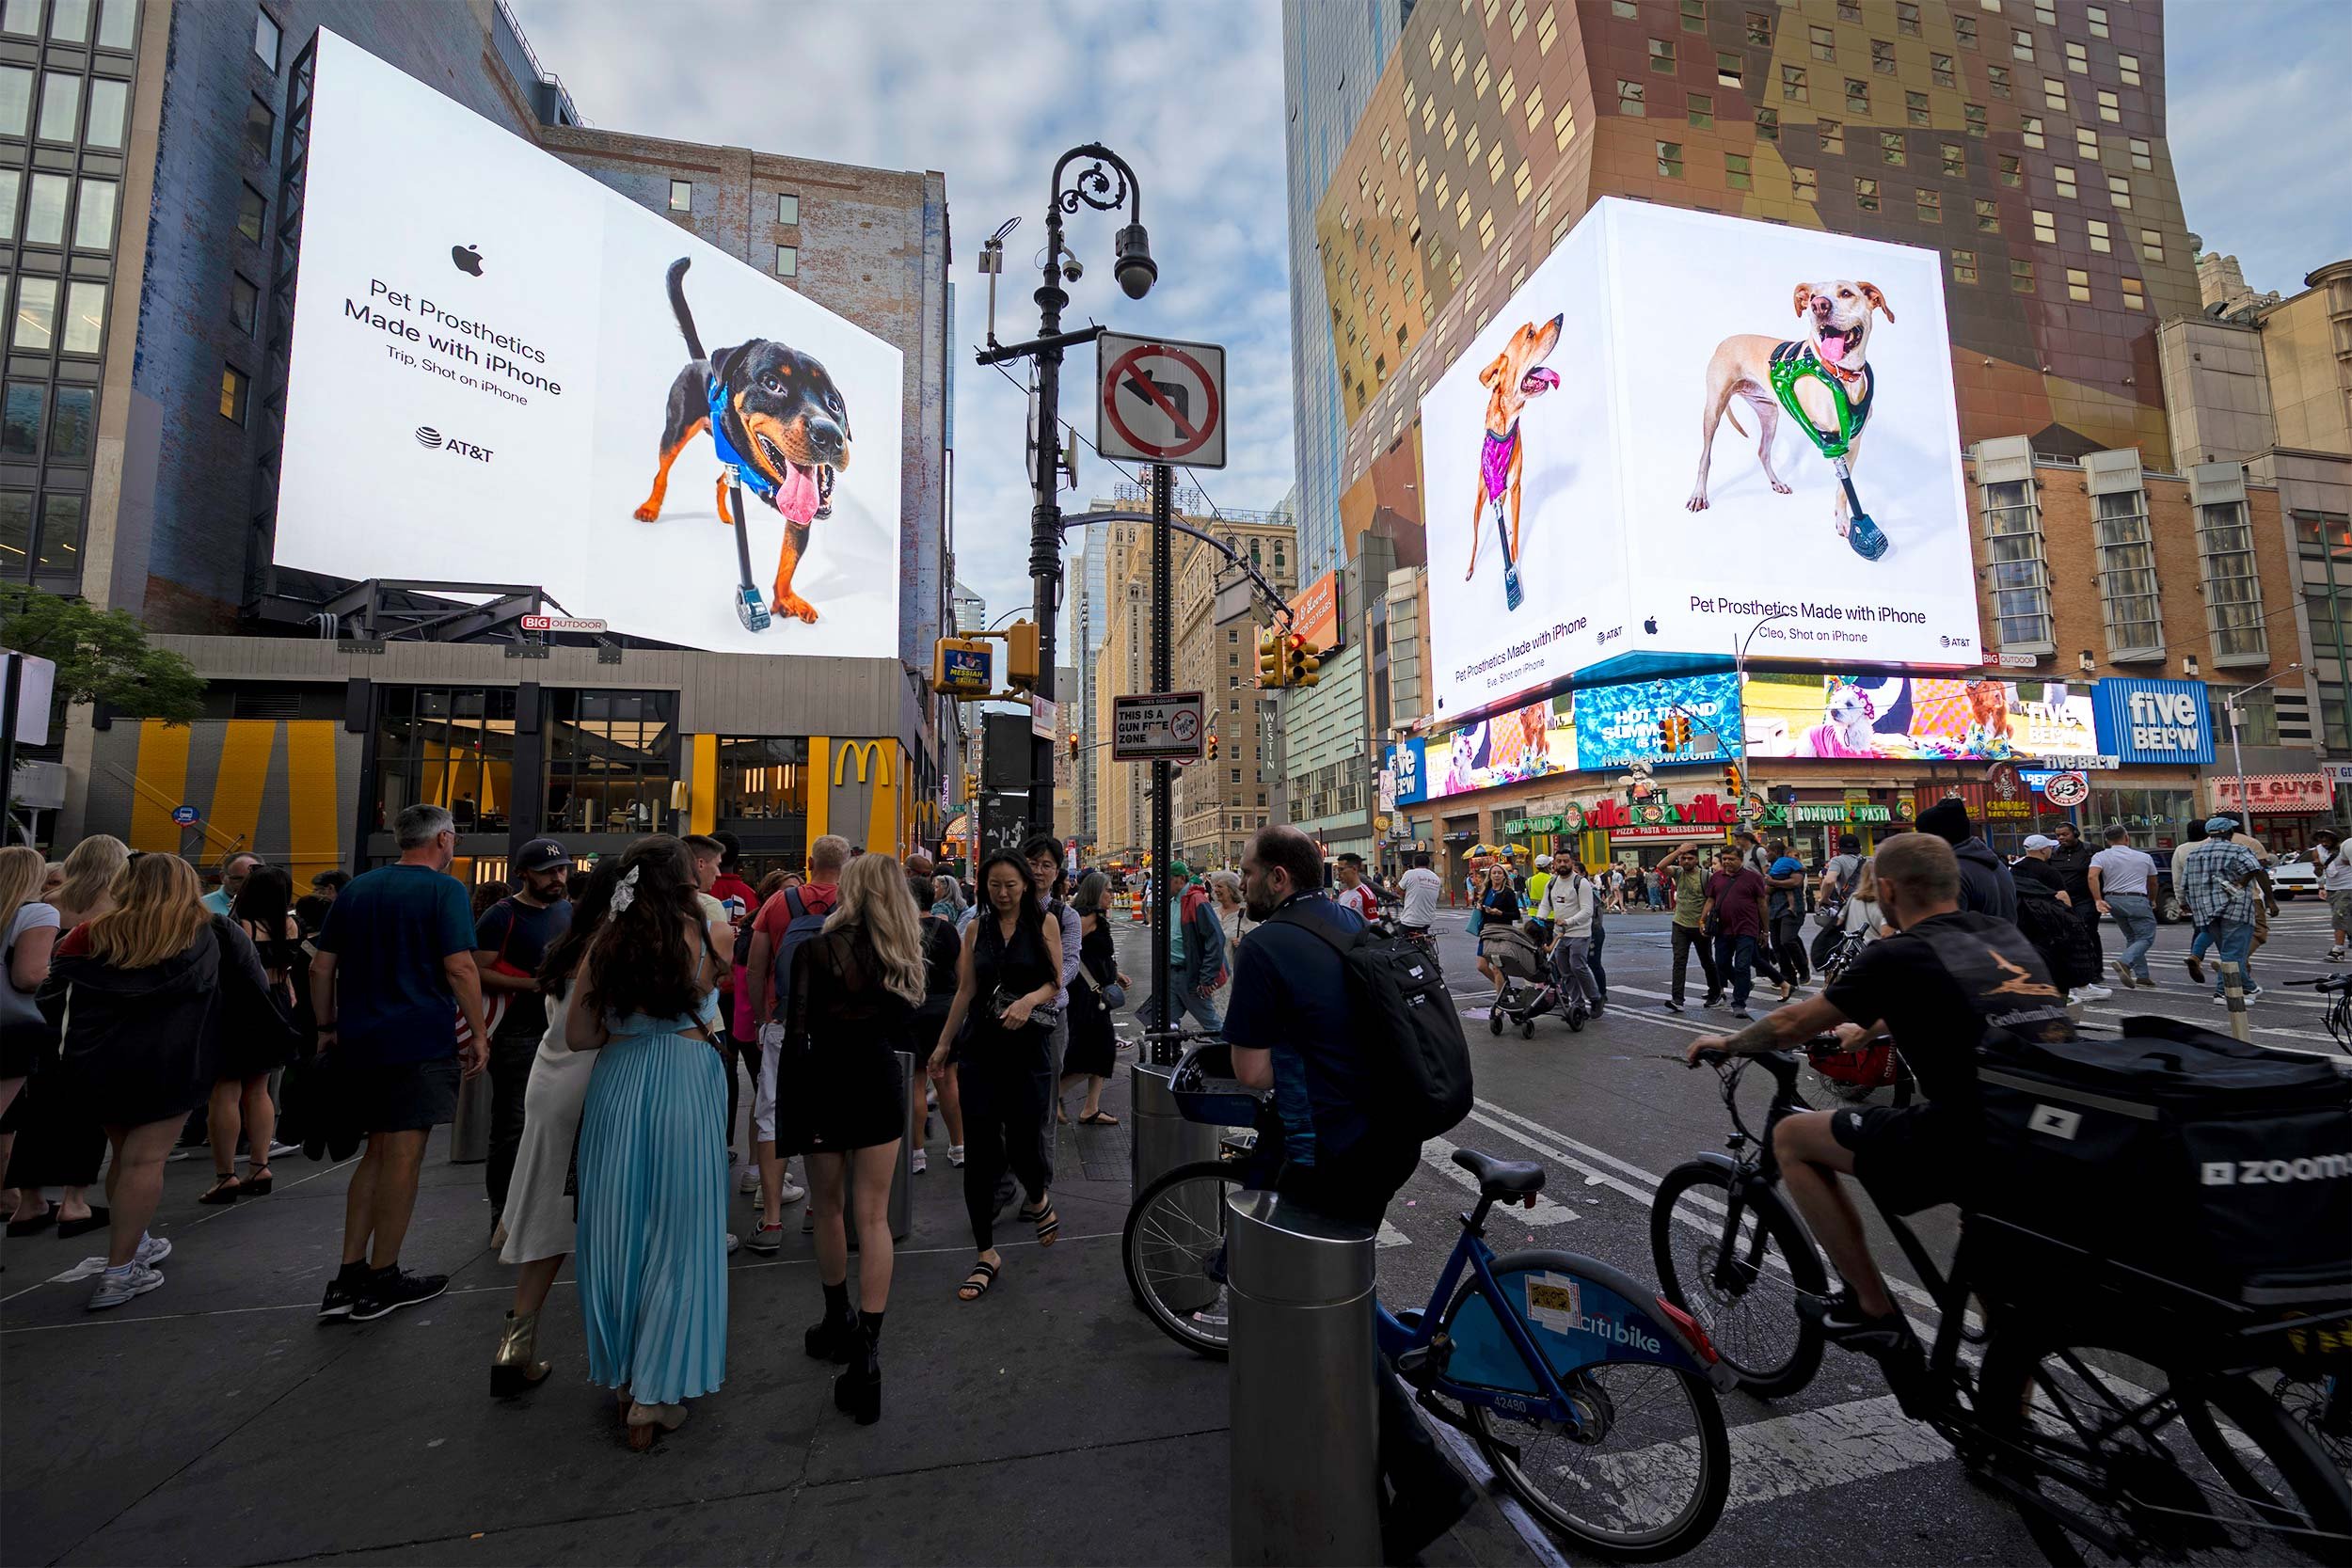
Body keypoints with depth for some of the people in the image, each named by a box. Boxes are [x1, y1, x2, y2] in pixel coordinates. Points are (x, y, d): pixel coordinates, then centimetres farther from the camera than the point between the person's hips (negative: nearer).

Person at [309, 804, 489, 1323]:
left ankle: (348, 1278, 17)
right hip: (420, 1041, -7)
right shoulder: (444, 889, -9)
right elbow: (459, 968, -15)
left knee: (379, 1150, 16)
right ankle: (381, 1281, 11)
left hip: (359, 1042, 7)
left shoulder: (357, 889, 12)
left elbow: (321, 968, 13)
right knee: (404, 1155, 2)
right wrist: (478, 1033, -7)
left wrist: (328, 1028, 21)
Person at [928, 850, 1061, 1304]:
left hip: (1028, 1044, -2)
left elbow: (1055, 983, -1)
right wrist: (943, 1043, 13)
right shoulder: (976, 929, 7)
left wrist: (1029, 1000, -21)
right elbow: (966, 990, 12)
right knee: (979, 1151, 1)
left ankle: (1039, 1200, 38)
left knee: (1023, 1142, 2)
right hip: (981, 1045, 3)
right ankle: (987, 1254, 15)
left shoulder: (1044, 923, 0)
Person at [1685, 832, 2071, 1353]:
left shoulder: (1899, 955, -7)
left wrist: (1727, 1042, 22)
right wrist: (1866, 1028, 51)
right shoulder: (2006, 935, 14)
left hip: (1973, 1146, -8)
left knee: (1791, 1137, 7)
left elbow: (1793, 1024, 3)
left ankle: (1873, 1310, 15)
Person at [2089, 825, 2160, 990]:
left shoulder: (2101, 856, 2)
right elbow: (2152, 883, 21)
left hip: (2112, 900, 2)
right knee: (2146, 938, -1)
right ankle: (2124, 962, -26)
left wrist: (2098, 900, -12)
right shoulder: (2144, 857, 9)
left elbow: (2093, 876, -16)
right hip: (2137, 900, -2)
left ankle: (2142, 975, 14)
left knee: (2132, 938, 16)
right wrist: (2152, 901, 38)